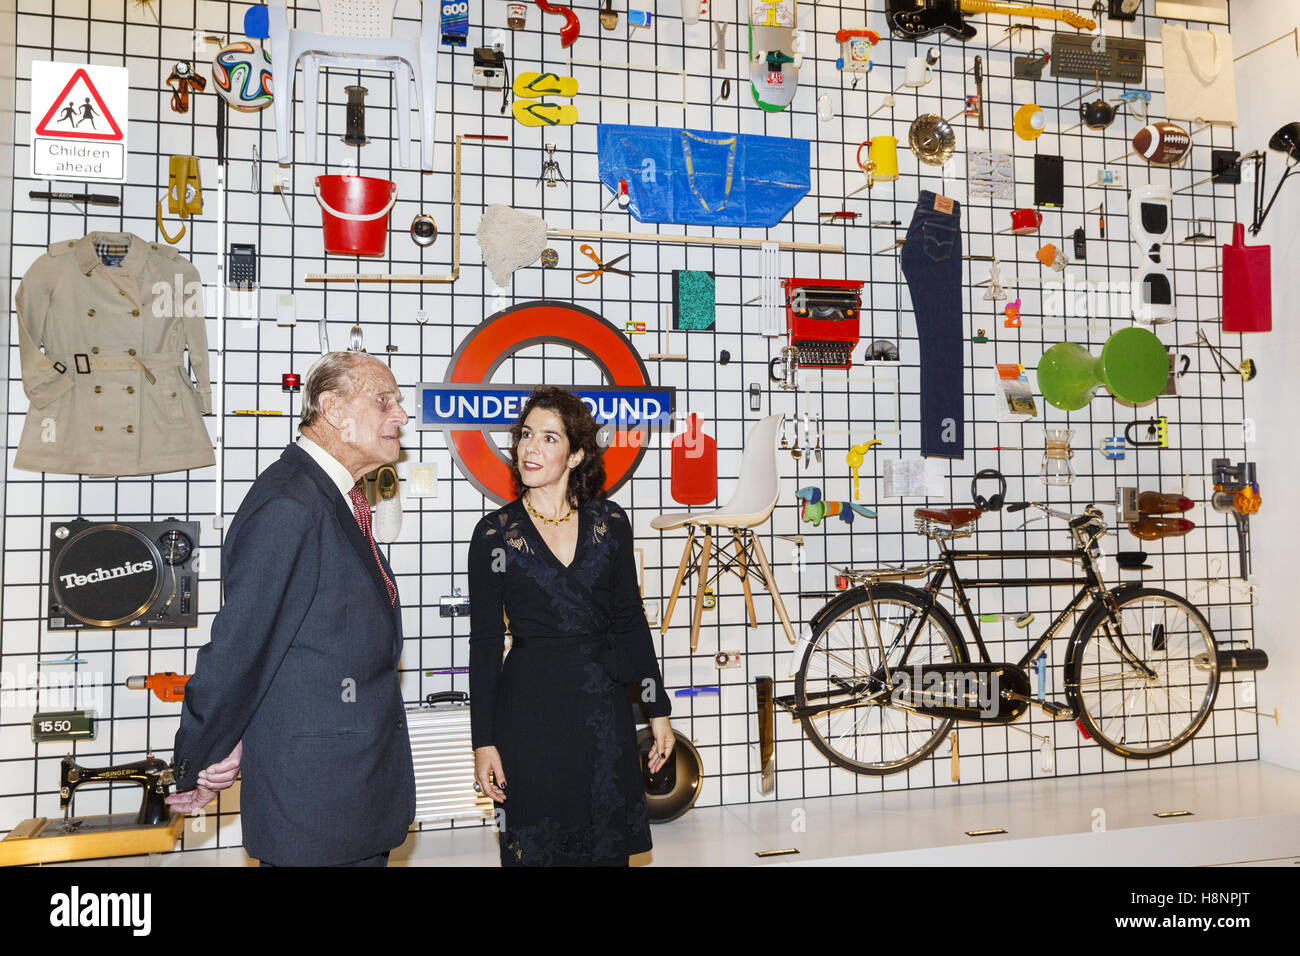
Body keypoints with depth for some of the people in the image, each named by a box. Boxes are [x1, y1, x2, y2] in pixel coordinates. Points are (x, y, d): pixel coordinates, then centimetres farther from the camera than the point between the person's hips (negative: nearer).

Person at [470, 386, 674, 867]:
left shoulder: (610, 522, 2)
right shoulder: (495, 533, -3)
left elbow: (630, 621, 7)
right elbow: (484, 642, -2)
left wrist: (658, 710, 7)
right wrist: (483, 741, -4)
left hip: (605, 706, 2)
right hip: (530, 711, -2)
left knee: (608, 845, 11)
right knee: (536, 848, 7)